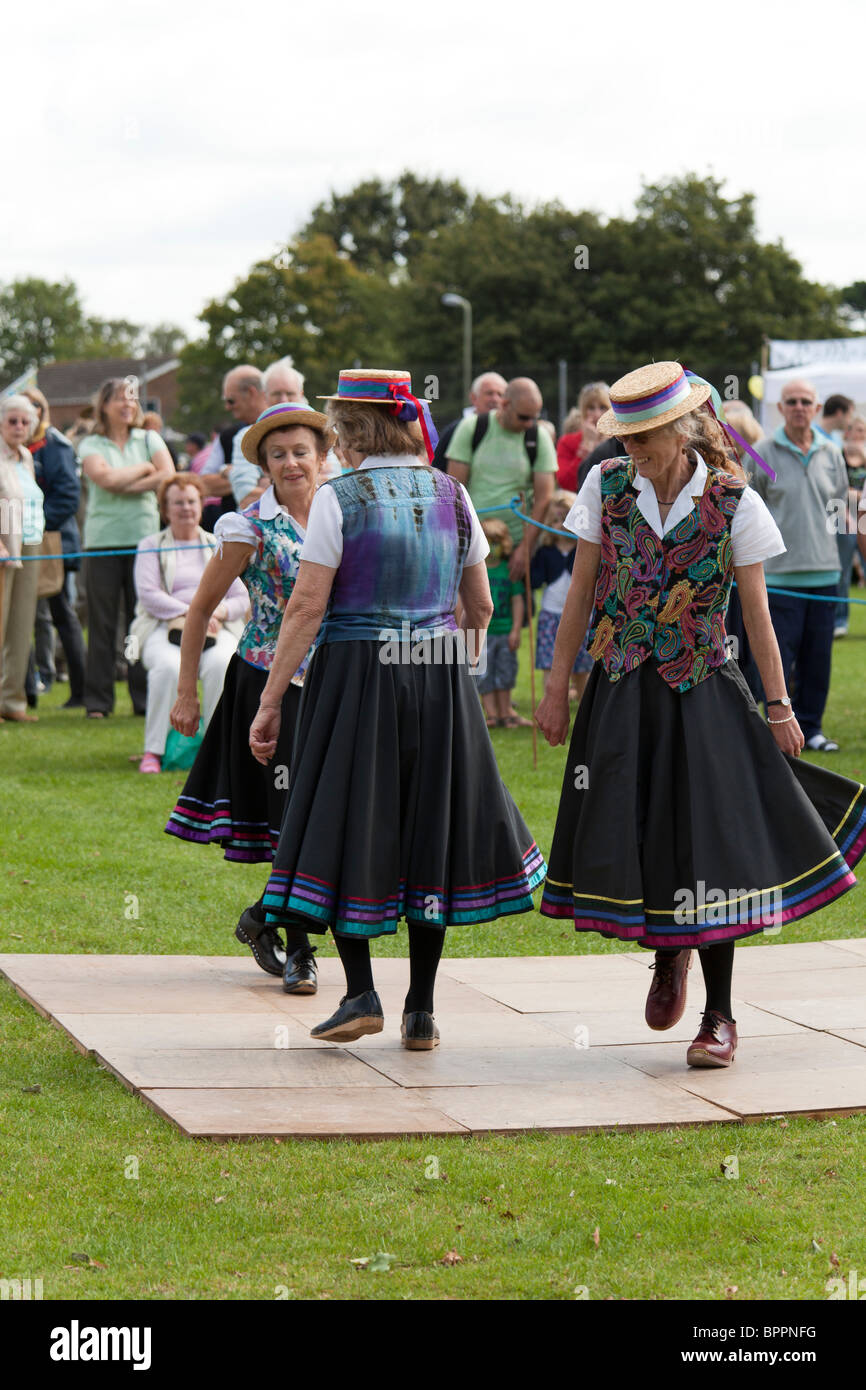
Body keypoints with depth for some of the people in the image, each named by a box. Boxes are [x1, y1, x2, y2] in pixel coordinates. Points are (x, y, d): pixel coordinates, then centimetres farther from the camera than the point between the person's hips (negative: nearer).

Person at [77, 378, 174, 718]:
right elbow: (105, 478, -12)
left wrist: (124, 486, -7)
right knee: (102, 622, -3)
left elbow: (168, 477, -3)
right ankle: (97, 700, 2)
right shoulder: (90, 445, 6)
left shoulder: (149, 439, 12)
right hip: (102, 540, -1)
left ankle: (145, 698, 5)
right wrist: (144, 469, 0)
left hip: (144, 537, 2)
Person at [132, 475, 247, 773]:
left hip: (216, 630, 1)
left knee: (221, 663, -35)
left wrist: (220, 611, -10)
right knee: (169, 665, -36)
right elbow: (148, 595, -1)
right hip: (164, 628, -1)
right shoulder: (151, 546, 14)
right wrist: (191, 612, -13)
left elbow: (242, 599, 14)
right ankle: (153, 751, -28)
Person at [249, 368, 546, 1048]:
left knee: (346, 826, 7)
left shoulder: (339, 498, -8)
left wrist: (270, 701, -6)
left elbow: (306, 608, -10)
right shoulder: (452, 494, 6)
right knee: (428, 827, 11)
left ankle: (361, 992, -1)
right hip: (440, 676, 4)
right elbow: (480, 606, 11)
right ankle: (421, 1011, 12)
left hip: (355, 669, -4)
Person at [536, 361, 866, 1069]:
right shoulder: (607, 485, 0)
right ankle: (668, 954, 31)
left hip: (702, 691, -2)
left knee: (706, 842, -3)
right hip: (621, 692, 2)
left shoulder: (732, 500, -6)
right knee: (626, 834, -1)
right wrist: (557, 688, 7)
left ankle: (720, 1013, 8)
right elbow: (583, 592, 6)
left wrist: (778, 705, 1)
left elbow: (755, 609, 0)